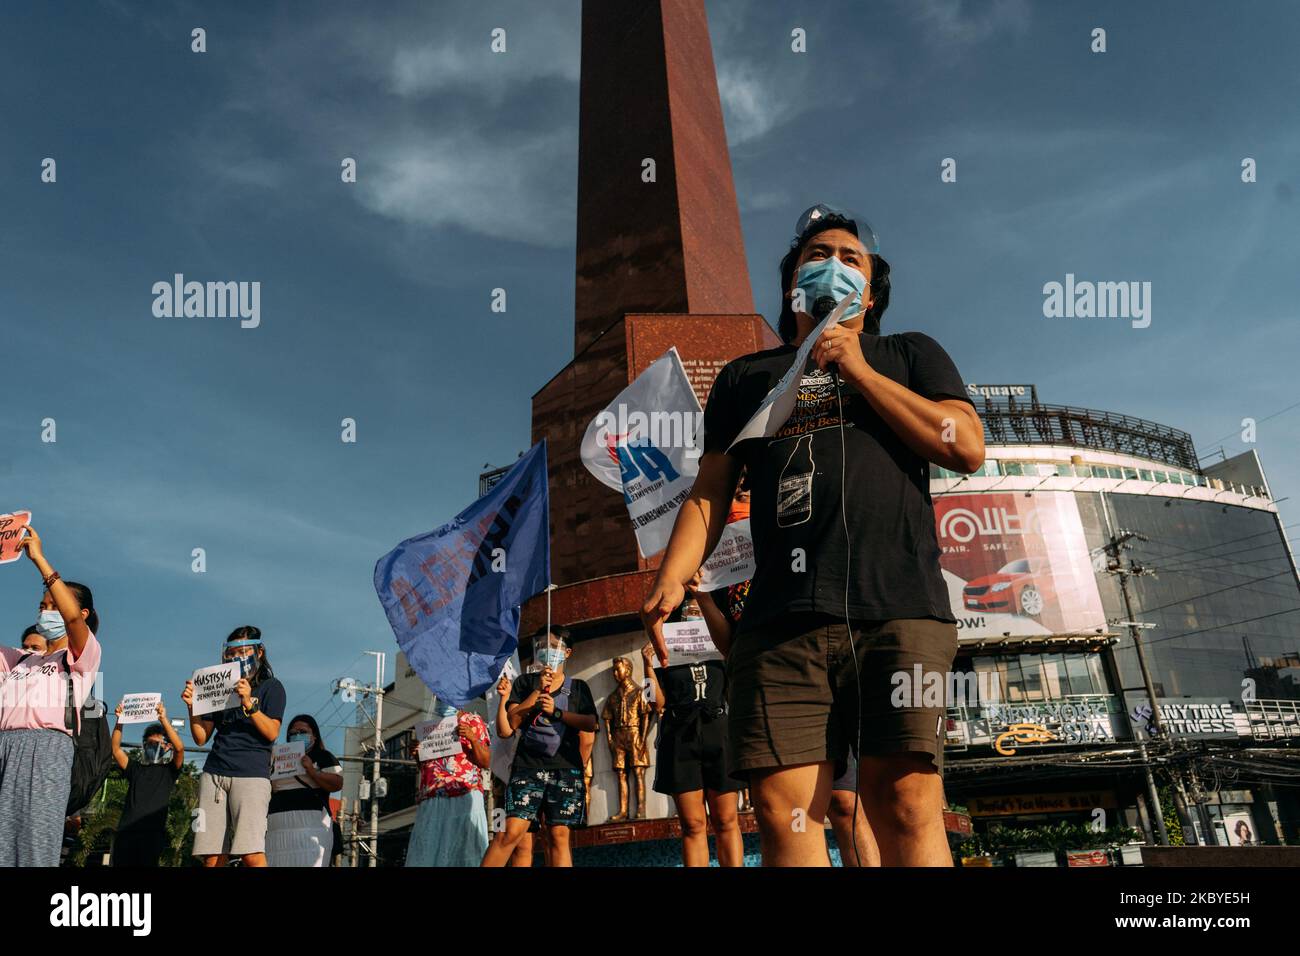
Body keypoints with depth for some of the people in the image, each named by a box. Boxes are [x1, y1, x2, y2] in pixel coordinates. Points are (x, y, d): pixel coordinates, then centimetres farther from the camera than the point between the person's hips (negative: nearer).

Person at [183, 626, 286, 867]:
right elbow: (201, 737, 17)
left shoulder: (271, 687, 8)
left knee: (251, 854, -16)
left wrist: (249, 703, -15)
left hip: (251, 774, -5)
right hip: (214, 773, 5)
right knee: (212, 857, -4)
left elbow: (272, 732, -4)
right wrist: (192, 706, 1)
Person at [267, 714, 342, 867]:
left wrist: (311, 770, -12)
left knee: (307, 862, -19)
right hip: (278, 825, 5)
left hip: (311, 821, -4)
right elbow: (269, 791, 27)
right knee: (278, 862, -10)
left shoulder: (323, 757, 12)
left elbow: (337, 784, -2)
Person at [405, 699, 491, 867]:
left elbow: (486, 763, 1)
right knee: (428, 849, -4)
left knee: (466, 845, -12)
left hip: (465, 795, -4)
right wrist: (417, 754, 6)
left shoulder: (472, 721, 7)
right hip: (431, 798, 4)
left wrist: (473, 738, -14)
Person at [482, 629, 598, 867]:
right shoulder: (526, 682, 13)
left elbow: (591, 724, 1)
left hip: (566, 768, 1)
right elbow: (513, 721, 2)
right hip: (528, 766, -1)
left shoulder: (578, 687, 13)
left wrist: (556, 711, -9)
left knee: (559, 836, -1)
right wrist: (538, 690, -6)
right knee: (510, 832, -12)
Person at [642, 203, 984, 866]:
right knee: (783, 812, -8)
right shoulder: (744, 377, 26)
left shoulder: (909, 356, 22)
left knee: (907, 806, -11)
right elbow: (709, 493, 18)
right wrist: (670, 580, 2)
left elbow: (967, 448, 5)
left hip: (899, 611, -1)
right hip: (780, 623, 2)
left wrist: (857, 370, 4)